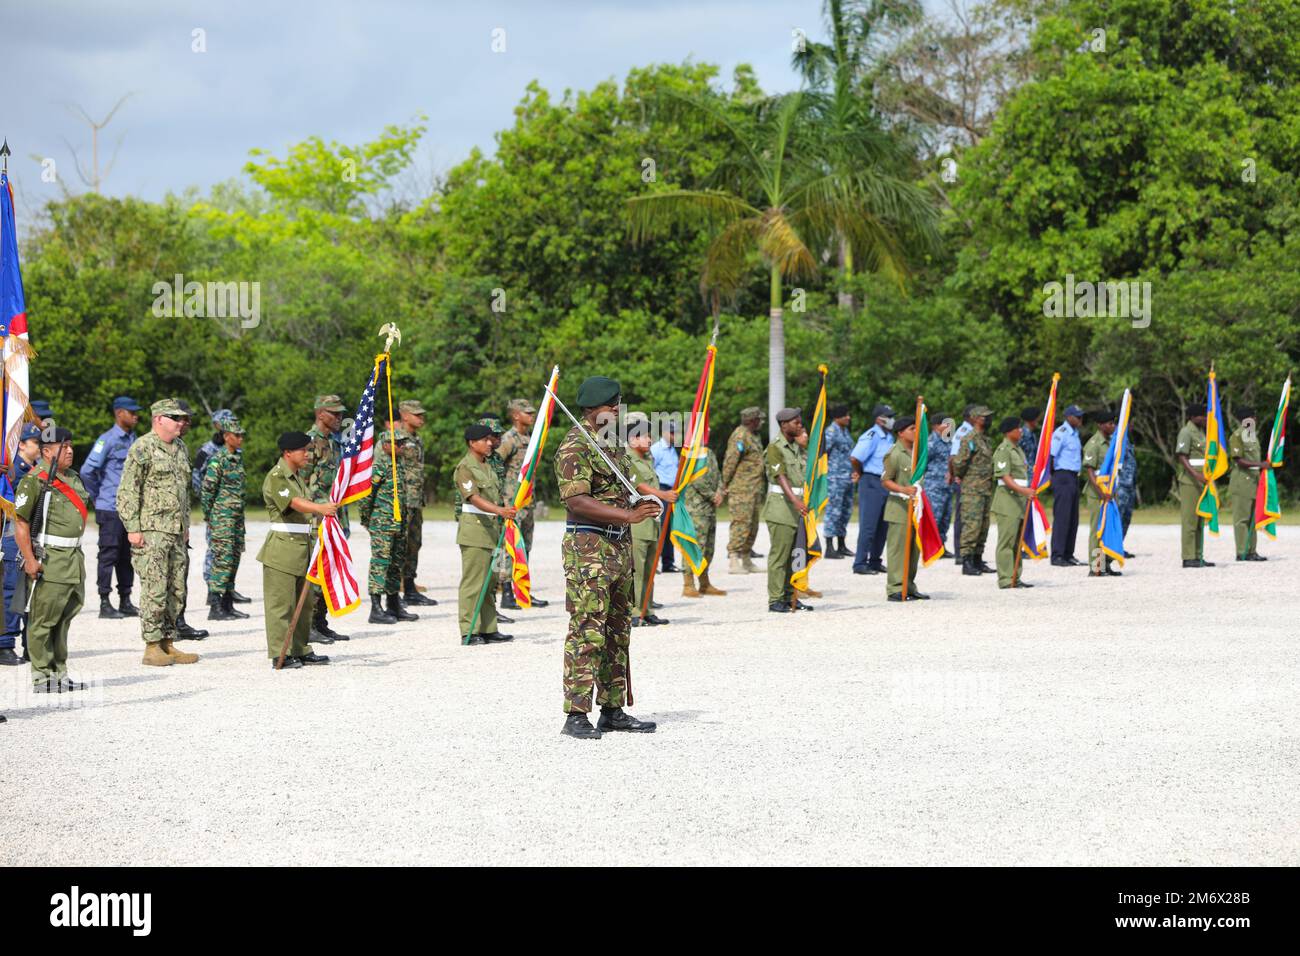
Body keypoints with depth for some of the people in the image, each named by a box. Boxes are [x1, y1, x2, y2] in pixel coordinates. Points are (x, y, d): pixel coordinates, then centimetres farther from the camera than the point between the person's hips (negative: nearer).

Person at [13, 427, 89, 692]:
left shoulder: (73, 478, 15)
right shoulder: (35, 480, -12)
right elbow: (20, 522, -15)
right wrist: (30, 559, -20)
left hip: (74, 559, 8)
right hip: (49, 560, -8)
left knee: (64, 618, 13)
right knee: (44, 619, -4)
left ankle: (59, 674, 21)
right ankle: (42, 677, 0)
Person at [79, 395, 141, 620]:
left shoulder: (134, 440, 12)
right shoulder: (107, 440, -11)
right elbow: (87, 471, -14)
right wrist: (97, 497, -6)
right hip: (110, 509, -7)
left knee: (127, 556, 11)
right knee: (109, 555, -3)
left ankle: (125, 601, 19)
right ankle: (105, 604, 0)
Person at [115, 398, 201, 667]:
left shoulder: (179, 448, 16)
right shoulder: (143, 448, -9)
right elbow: (127, 491, -12)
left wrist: (186, 525, 22)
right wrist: (132, 528, -16)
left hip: (176, 532, 8)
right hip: (151, 532, -8)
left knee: (176, 590, 9)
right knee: (155, 589, -9)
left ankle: (168, 643, 15)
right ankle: (152, 647, -6)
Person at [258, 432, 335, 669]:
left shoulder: (297, 476, 17)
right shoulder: (275, 478, -13)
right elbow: (294, 503, -29)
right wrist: (320, 508, -44)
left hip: (302, 547, 9)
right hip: (282, 549, -9)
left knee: (304, 602, 14)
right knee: (281, 603, -7)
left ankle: (300, 650, 23)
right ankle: (280, 654, -5)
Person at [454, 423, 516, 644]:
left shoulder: (486, 467, 18)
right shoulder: (465, 468, -11)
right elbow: (474, 498, -23)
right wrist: (499, 510, -35)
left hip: (490, 529, 9)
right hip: (474, 528, -9)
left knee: (487, 582, 12)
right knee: (473, 582, -8)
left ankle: (488, 630, 17)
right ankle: (469, 632, -7)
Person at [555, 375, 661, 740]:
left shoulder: (613, 442, 17)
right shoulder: (575, 446, -12)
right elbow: (577, 501, -22)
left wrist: (646, 496, 13)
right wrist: (629, 515, -24)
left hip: (619, 545, 10)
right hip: (587, 546, -10)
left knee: (618, 631, 12)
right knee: (587, 631, -12)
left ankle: (613, 710, 19)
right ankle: (576, 715, -11)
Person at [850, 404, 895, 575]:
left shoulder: (889, 437, 13)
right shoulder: (871, 436, -15)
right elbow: (854, 458, -25)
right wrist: (859, 473, -6)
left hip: (886, 483, 9)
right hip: (871, 483, -9)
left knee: (882, 526, 13)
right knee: (868, 526, -7)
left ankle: (875, 561, 22)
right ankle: (860, 564, -3)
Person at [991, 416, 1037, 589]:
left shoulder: (1018, 448, 18)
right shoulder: (1003, 450, -11)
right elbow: (1004, 477, -20)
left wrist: (1029, 493, 23)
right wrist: (1022, 490, -30)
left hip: (1020, 500, 9)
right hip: (1007, 499, -9)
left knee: (1017, 541, 11)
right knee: (1007, 540, -9)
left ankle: (1015, 577, 15)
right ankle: (1005, 579, -10)